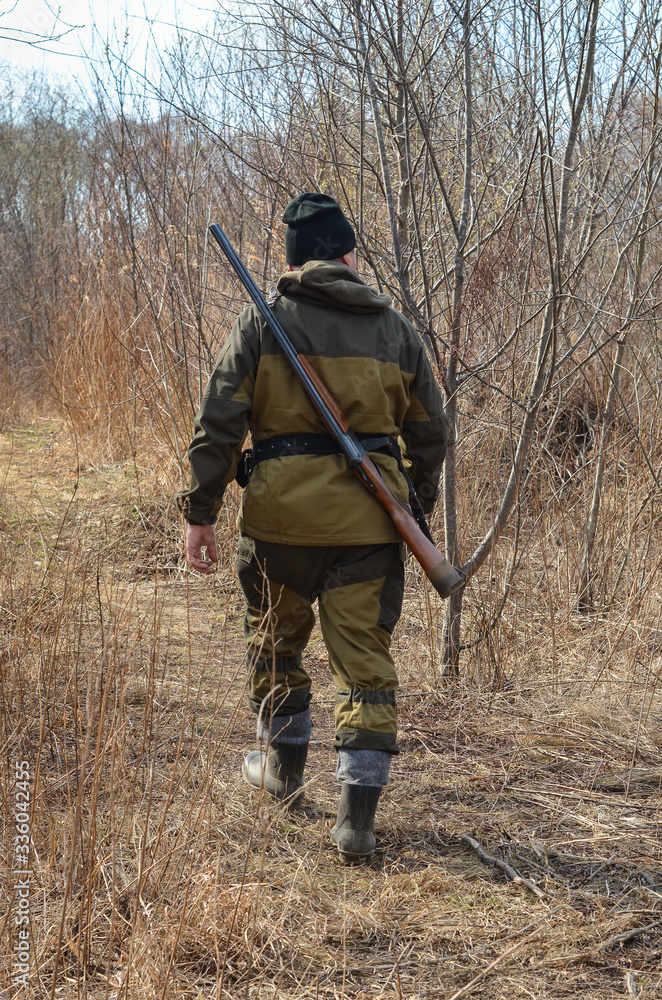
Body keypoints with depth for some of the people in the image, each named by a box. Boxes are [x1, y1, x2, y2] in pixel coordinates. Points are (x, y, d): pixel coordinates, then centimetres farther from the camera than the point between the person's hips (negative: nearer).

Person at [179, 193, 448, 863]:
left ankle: (283, 769, 37)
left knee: (276, 643, 21)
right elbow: (430, 429, 12)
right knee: (364, 658, 3)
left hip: (281, 511, -1)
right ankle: (356, 816, -3)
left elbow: (218, 424, -5)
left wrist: (200, 512, -1)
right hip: (369, 517, 1)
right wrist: (418, 502, 26)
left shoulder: (260, 324, 0)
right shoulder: (394, 329, 7)